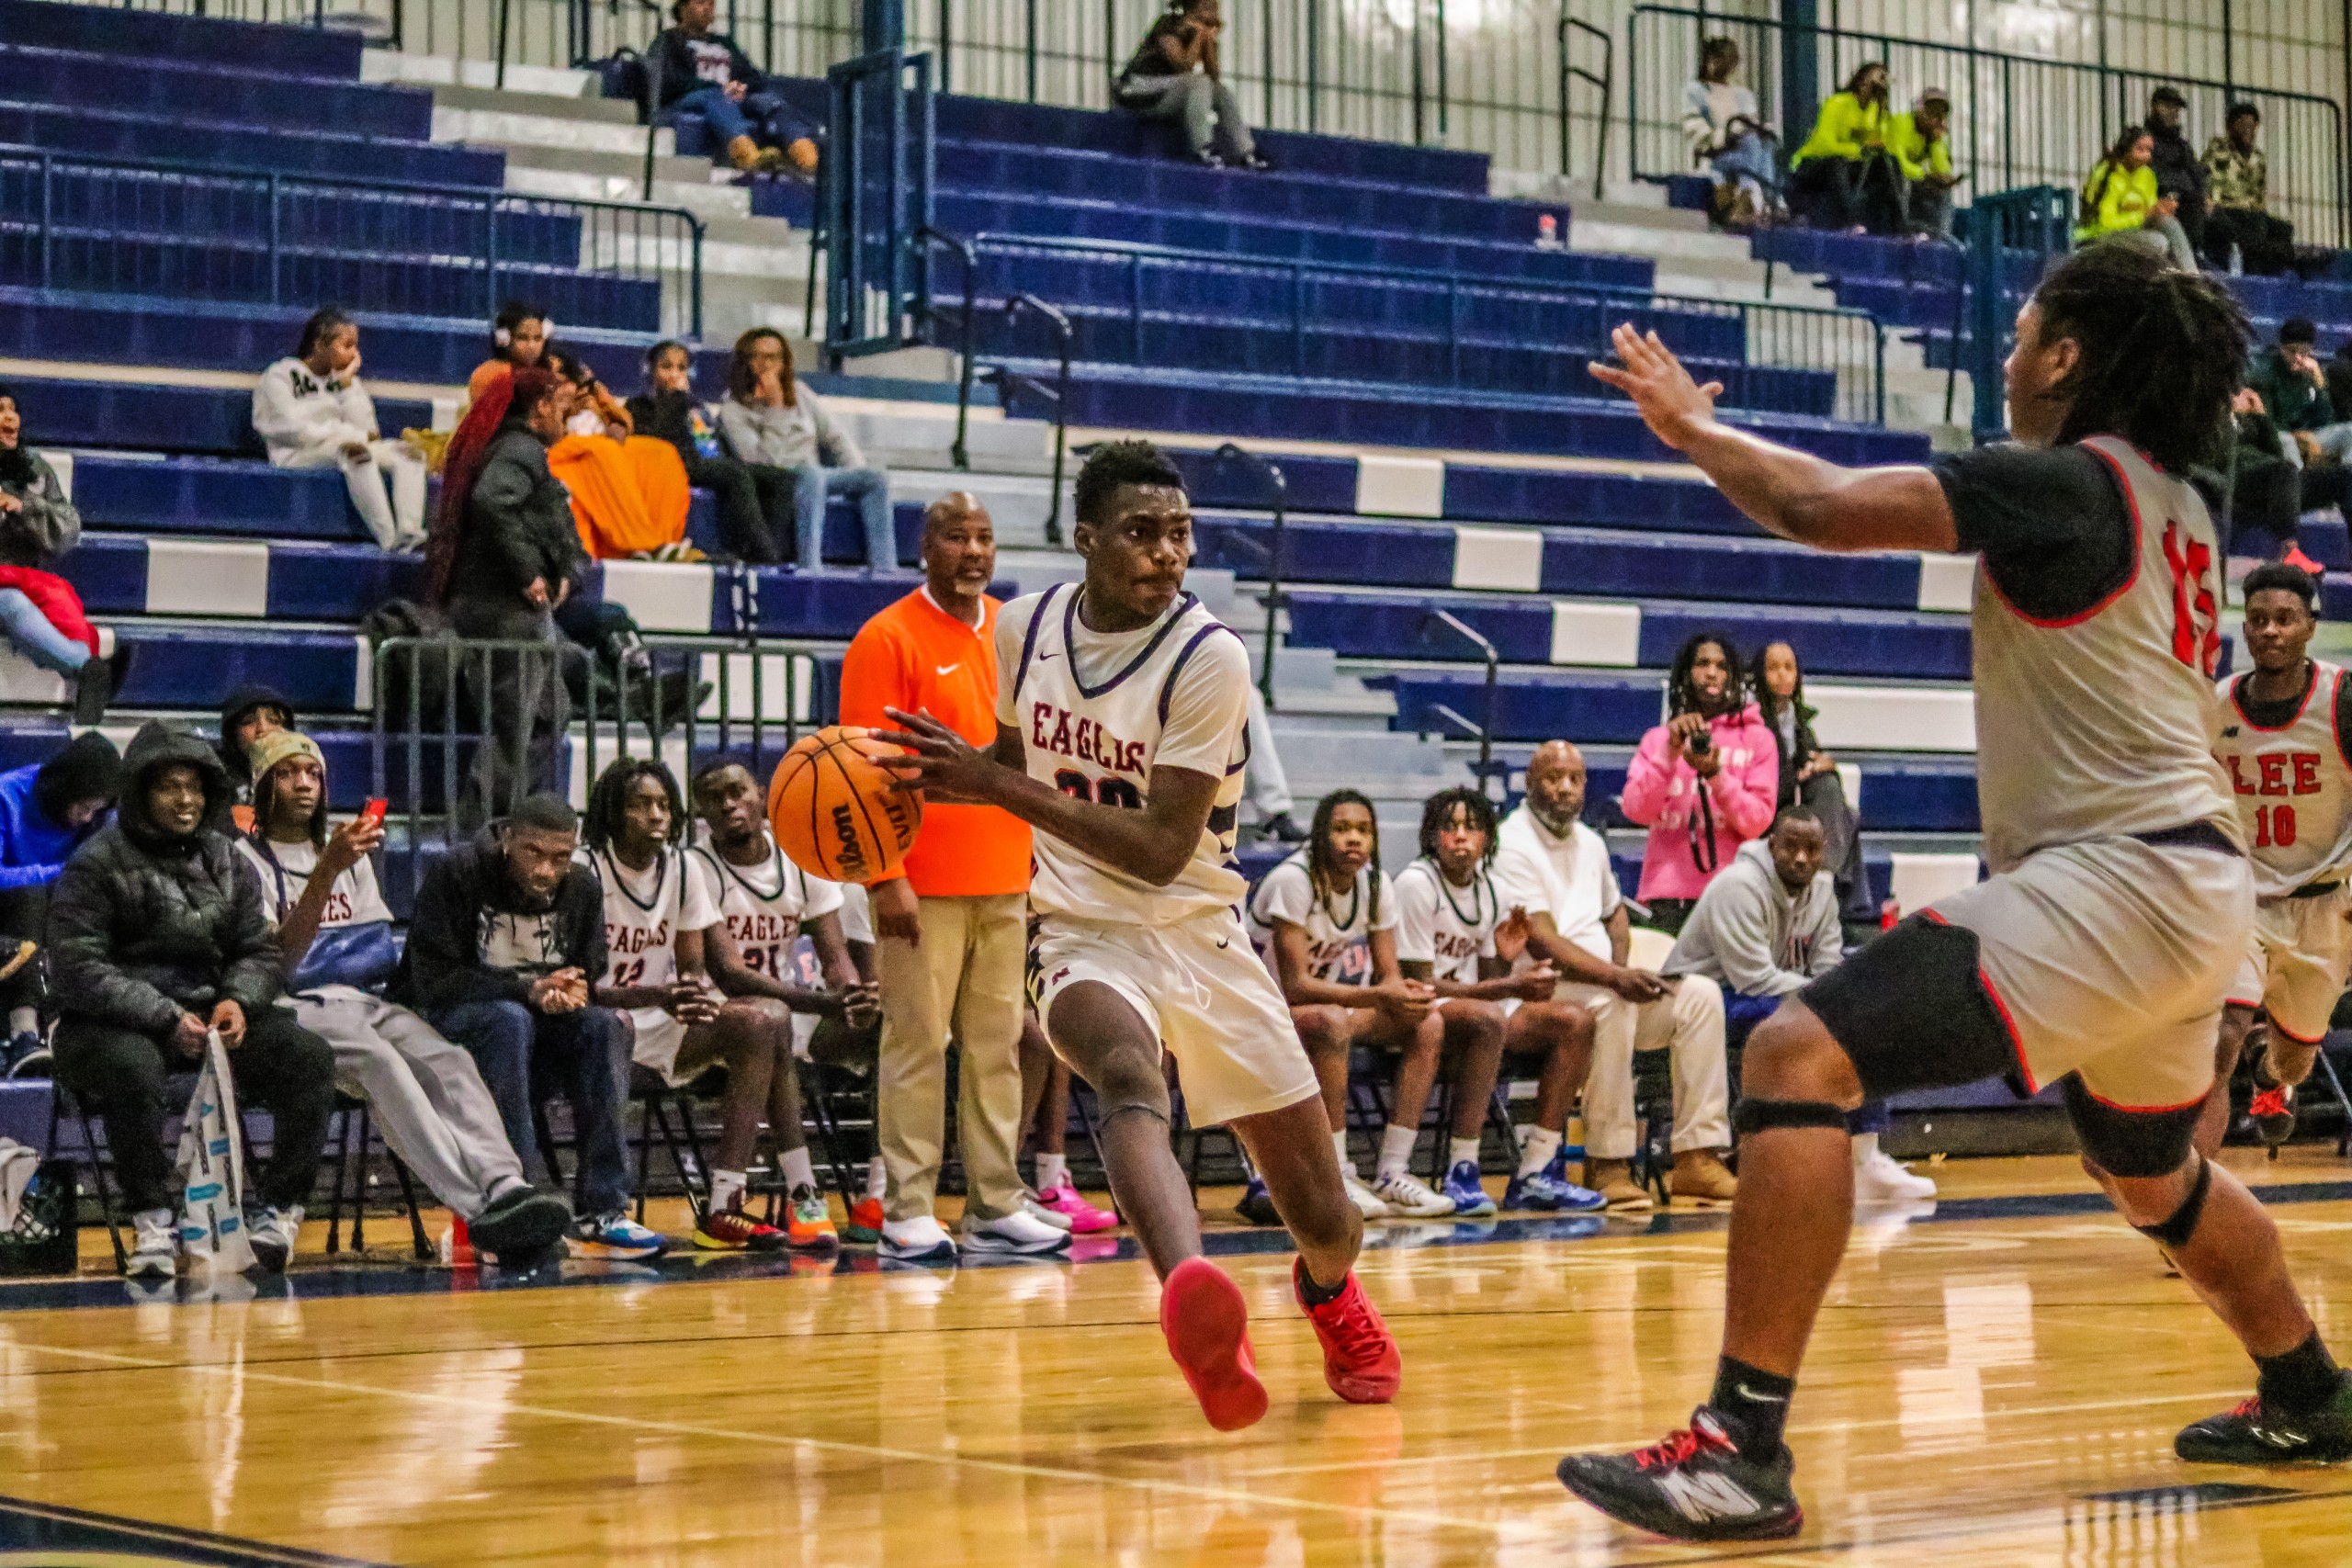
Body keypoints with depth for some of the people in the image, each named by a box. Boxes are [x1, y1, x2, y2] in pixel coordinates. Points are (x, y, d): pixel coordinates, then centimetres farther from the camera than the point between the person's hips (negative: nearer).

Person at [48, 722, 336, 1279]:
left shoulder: (226, 861, 13)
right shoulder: (95, 866, -4)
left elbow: (260, 951, 13)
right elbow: (78, 970, -13)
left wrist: (237, 1002, -11)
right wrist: (167, 1019, -22)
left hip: (211, 1014, 5)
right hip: (112, 1025, -5)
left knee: (310, 1059, -16)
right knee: (133, 1069, -39)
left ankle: (276, 1208, -10)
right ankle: (153, 1221, -23)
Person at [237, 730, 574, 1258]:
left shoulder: (350, 854, 25)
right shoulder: (247, 859, 4)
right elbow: (277, 962, -11)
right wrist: (327, 870, -20)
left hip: (365, 1000, 6)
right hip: (296, 1011, -6)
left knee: (448, 1060, -26)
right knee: (378, 1060, -35)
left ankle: (505, 1187, -48)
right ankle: (479, 1210, -48)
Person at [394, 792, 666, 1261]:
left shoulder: (583, 887, 0)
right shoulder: (455, 874, -16)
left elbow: (588, 983, 6)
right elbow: (434, 982, -19)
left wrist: (568, 994, -20)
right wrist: (529, 990, -27)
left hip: (535, 1020, 5)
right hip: (441, 1023, -5)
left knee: (603, 1026, -23)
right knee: (510, 1021, -36)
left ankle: (602, 1213, -26)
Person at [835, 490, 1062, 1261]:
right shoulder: (888, 639, -6)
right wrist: (885, 876, -16)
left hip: (1004, 881, 6)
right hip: (923, 885, -6)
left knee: (997, 1046, 8)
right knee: (916, 1045, -2)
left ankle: (996, 1205, 13)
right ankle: (908, 1212, 2)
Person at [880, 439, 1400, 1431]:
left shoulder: (1209, 658, -17)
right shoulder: (1025, 627, -2)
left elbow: (1161, 851, -21)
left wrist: (994, 785, -24)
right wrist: (940, 780, -2)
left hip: (1204, 937, -1)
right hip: (1087, 939, 1)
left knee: (1325, 1223, 6)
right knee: (1127, 1073, -37)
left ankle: (1328, 1296, 45)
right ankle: (1193, 1296, -63)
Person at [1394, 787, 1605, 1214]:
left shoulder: (1490, 889, 9)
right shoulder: (1416, 883, -14)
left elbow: (1487, 982, 15)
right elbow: (1419, 984, -18)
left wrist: (1505, 958, -9)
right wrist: (1511, 988, -23)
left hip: (1477, 1007, 8)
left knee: (1575, 1021, -8)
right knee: (1489, 1016, -38)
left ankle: (1534, 1175, -10)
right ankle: (1461, 1174, -35)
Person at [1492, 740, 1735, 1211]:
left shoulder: (1589, 842, 17)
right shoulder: (1512, 845, -10)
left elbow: (1615, 911, 33)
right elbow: (1541, 942, -20)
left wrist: (1622, 967, 9)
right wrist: (1616, 977, -30)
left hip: (1605, 984, 8)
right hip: (1540, 991, -8)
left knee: (1700, 994, -10)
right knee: (1611, 1004, -37)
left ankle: (1697, 1158, -15)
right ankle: (1607, 1165, -30)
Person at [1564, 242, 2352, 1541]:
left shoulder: (2066, 481, -11)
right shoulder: (2167, 500, 15)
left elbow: (1827, 508, -19)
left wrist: (1690, 425, -3)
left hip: (2115, 875, -10)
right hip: (2190, 873, 10)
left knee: (1801, 1055, -19)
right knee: (2152, 1170, 34)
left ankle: (1742, 1453, -25)